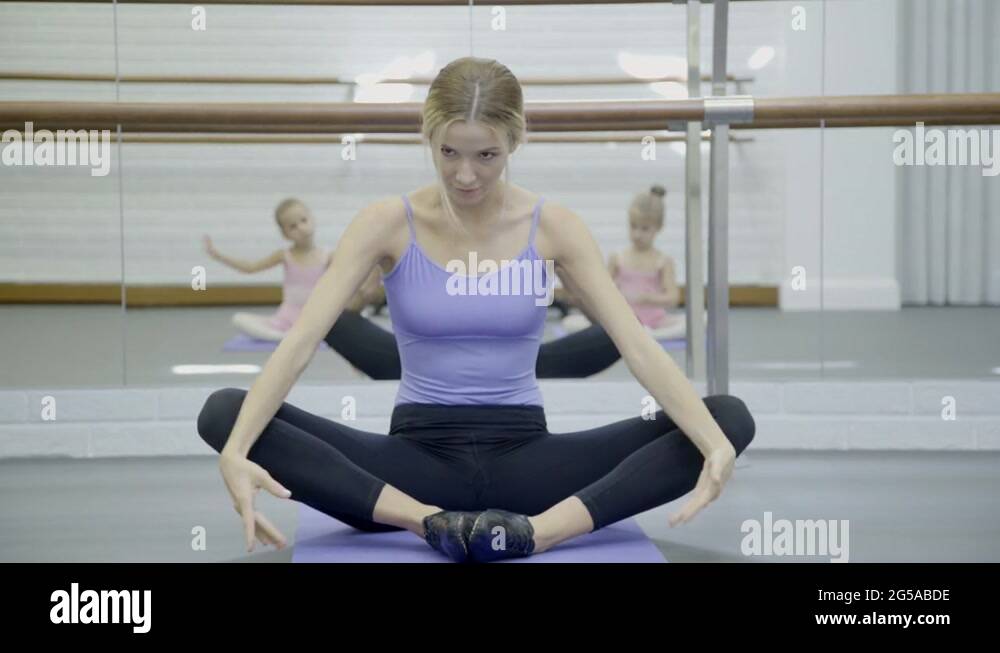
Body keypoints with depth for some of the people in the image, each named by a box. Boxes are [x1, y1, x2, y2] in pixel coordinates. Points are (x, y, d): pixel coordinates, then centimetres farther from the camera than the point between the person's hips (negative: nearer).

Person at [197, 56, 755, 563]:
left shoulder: (553, 227, -2)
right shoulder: (388, 224, -5)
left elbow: (639, 345, -11)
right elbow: (300, 344, -14)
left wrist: (715, 444, -28)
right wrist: (236, 452, -31)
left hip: (522, 455, 1)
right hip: (418, 455, -1)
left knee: (730, 418, -21)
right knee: (223, 413, -25)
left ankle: (538, 530, -38)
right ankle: (430, 521, -34)